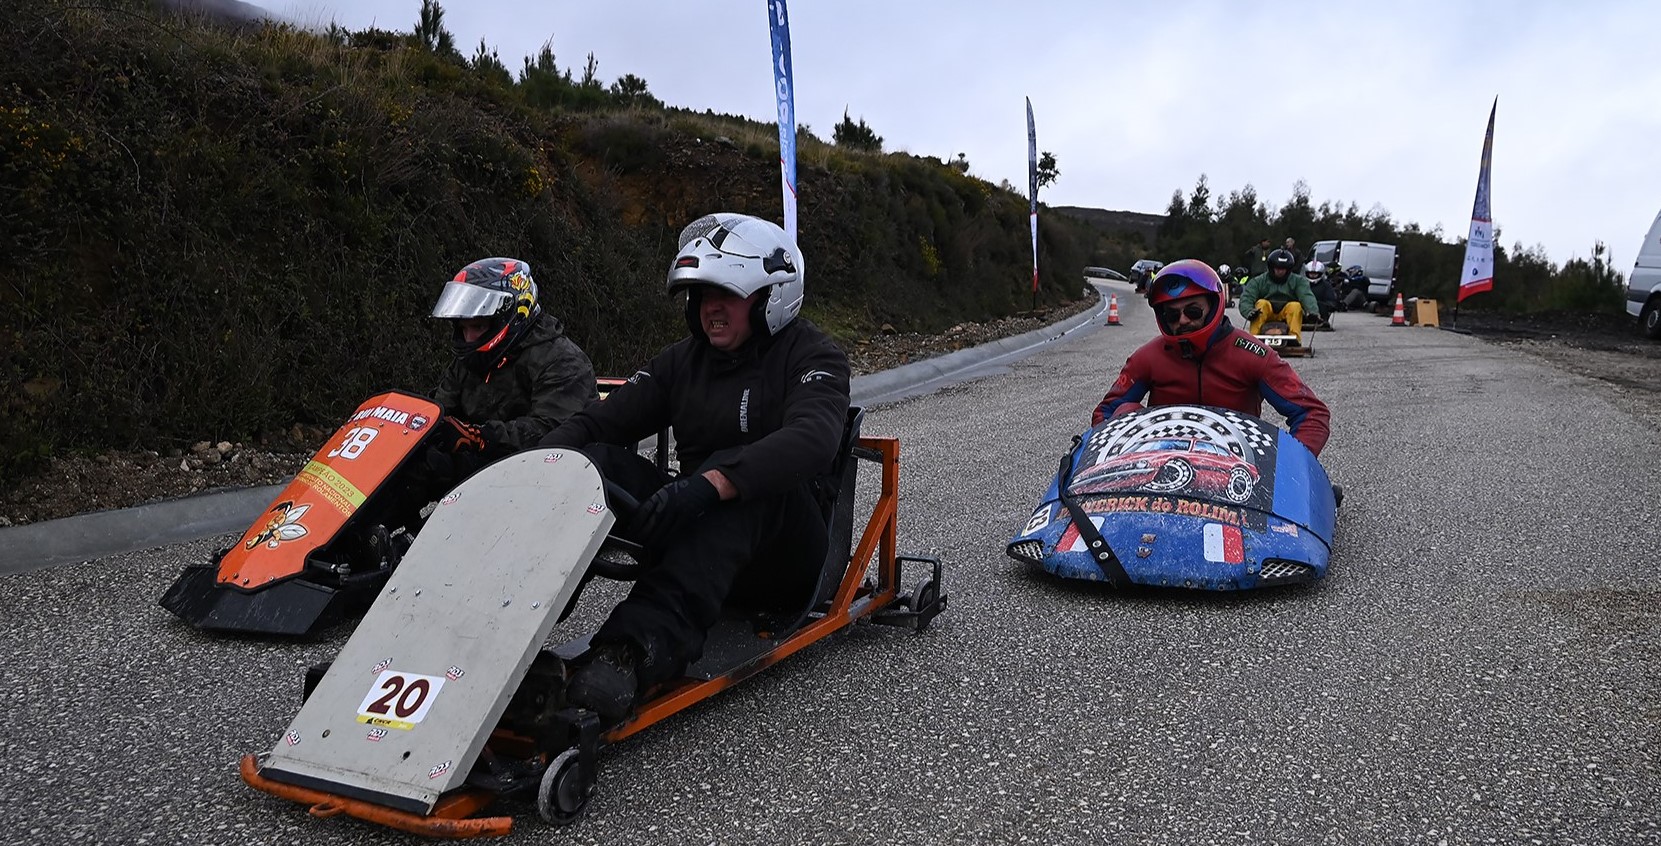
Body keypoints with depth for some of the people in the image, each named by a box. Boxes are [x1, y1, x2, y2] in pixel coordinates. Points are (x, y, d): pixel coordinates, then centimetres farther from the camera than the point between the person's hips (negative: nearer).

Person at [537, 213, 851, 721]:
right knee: (597, 460, -18)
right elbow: (597, 421, 5)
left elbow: (812, 439, -27)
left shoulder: (811, 355, -5)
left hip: (785, 544, -5)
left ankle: (640, 647, -55)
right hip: (700, 531, 5)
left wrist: (710, 484, -42)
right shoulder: (684, 359, 12)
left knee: (733, 475, -37)